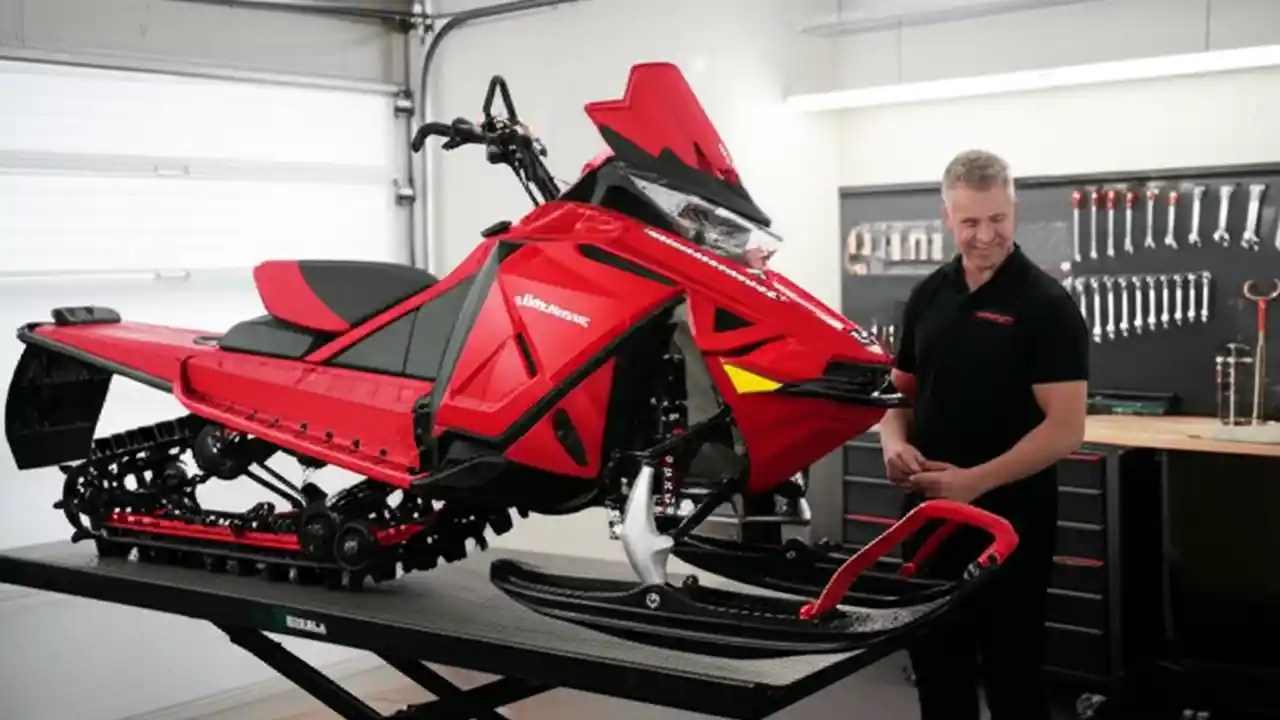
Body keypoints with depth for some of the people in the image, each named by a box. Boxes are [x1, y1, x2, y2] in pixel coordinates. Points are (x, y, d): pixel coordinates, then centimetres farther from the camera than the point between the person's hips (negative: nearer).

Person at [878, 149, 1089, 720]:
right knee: (935, 663, 16)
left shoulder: (1045, 303, -11)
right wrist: (894, 442, -5)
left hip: (1009, 521, -5)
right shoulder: (928, 295, 7)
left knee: (1010, 670, 7)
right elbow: (901, 388, 16)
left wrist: (975, 480, -23)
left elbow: (1065, 429, -16)